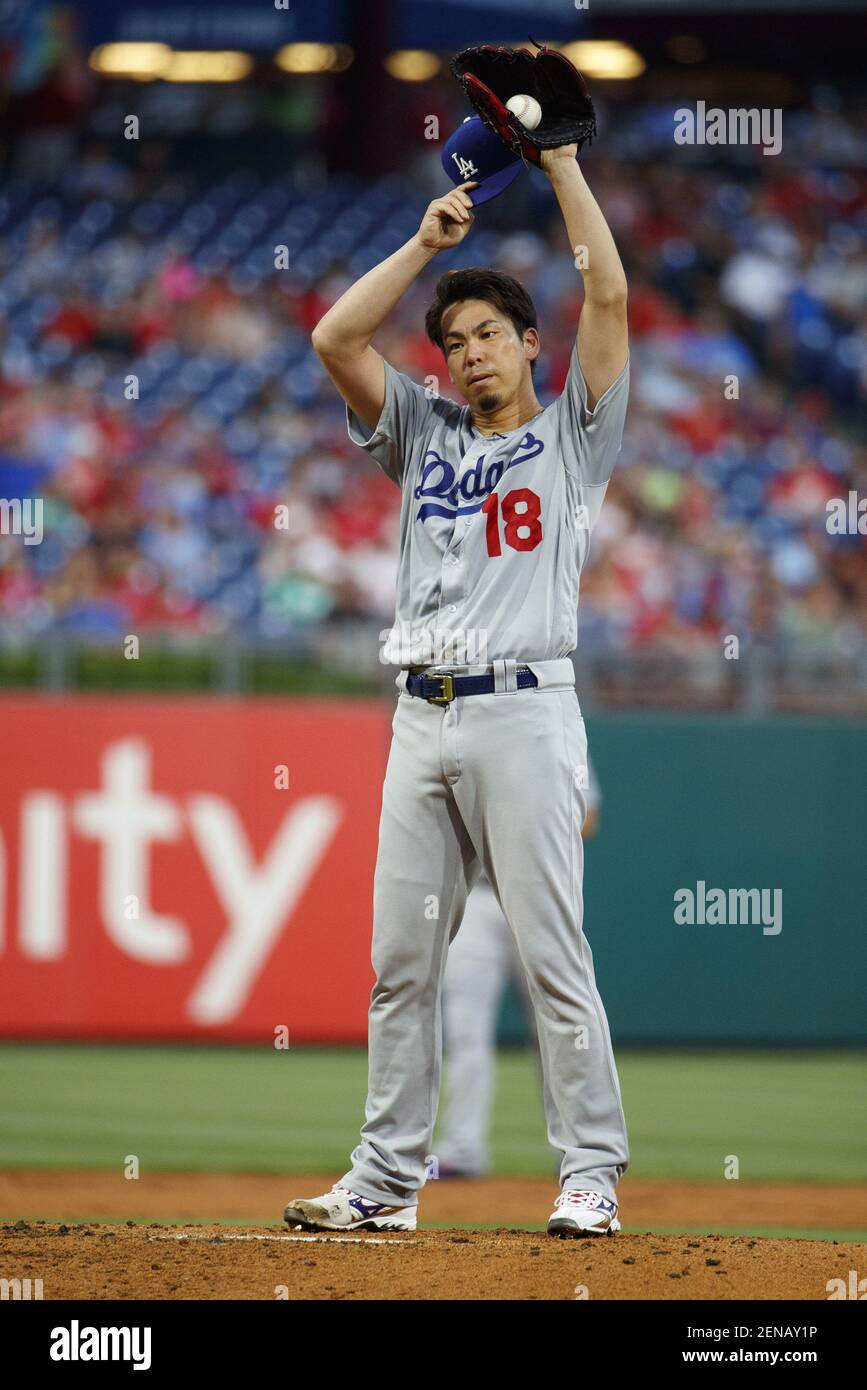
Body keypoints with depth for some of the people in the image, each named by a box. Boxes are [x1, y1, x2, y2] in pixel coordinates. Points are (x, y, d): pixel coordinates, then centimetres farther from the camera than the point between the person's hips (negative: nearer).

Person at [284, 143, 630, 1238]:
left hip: (525, 714, -5)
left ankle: (591, 1175, -5)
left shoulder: (573, 434, 9)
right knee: (401, 960, 5)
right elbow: (336, 339, 10)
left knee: (553, 954, -8)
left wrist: (561, 160, 2)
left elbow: (608, 294, -1)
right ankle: (387, 1180, 8)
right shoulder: (425, 435, 19)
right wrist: (426, 240, 8)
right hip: (423, 719, 5)